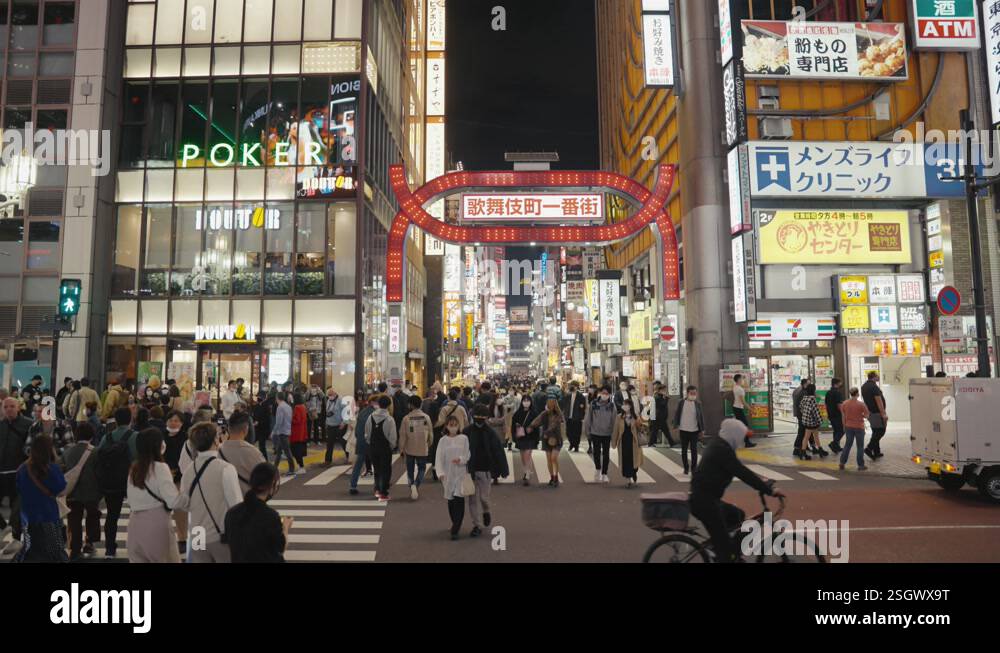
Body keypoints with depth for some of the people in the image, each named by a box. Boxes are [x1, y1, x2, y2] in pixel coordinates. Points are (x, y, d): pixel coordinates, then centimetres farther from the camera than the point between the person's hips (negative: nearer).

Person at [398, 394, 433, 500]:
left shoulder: (406, 418, -11)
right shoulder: (426, 417, -7)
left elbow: (402, 436, -7)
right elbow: (431, 434, 2)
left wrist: (401, 449, 7)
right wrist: (429, 445, 19)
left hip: (409, 449, 0)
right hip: (423, 449, 0)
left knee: (410, 470, 18)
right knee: (421, 468, 13)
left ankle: (412, 486, 12)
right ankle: (416, 485, -9)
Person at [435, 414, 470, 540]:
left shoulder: (464, 438, -1)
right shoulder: (443, 441, 2)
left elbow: (468, 455, -2)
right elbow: (439, 459, -2)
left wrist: (461, 459, -22)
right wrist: (440, 472, -16)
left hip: (461, 474, -2)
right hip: (448, 474, 2)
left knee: (459, 500, -12)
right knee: (450, 501, 12)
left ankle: (455, 530, -11)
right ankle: (456, 524, 34)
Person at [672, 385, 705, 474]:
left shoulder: (698, 404, 0)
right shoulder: (682, 403, -1)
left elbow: (701, 416, 4)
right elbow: (677, 414, 2)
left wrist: (702, 429, 1)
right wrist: (676, 426, -6)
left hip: (694, 430, 0)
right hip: (683, 430, 0)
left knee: (694, 450, 2)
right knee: (684, 450, 8)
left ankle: (694, 467, 12)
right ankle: (686, 468, 19)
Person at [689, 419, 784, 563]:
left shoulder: (718, 445, 13)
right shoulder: (722, 450, -18)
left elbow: (740, 471, 23)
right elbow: (743, 473, -21)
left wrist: (762, 482, 24)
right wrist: (769, 490, -17)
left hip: (706, 499, 10)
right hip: (704, 501, -10)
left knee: (738, 516, 21)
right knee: (724, 546, -4)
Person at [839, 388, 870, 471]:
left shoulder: (844, 403, -3)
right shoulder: (861, 404, -14)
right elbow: (866, 416, -10)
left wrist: (844, 426, 15)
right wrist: (860, 414, 9)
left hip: (849, 427, 4)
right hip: (859, 427, -4)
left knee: (847, 445, 14)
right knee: (860, 446, 6)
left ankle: (842, 463, 13)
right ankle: (861, 465, 8)